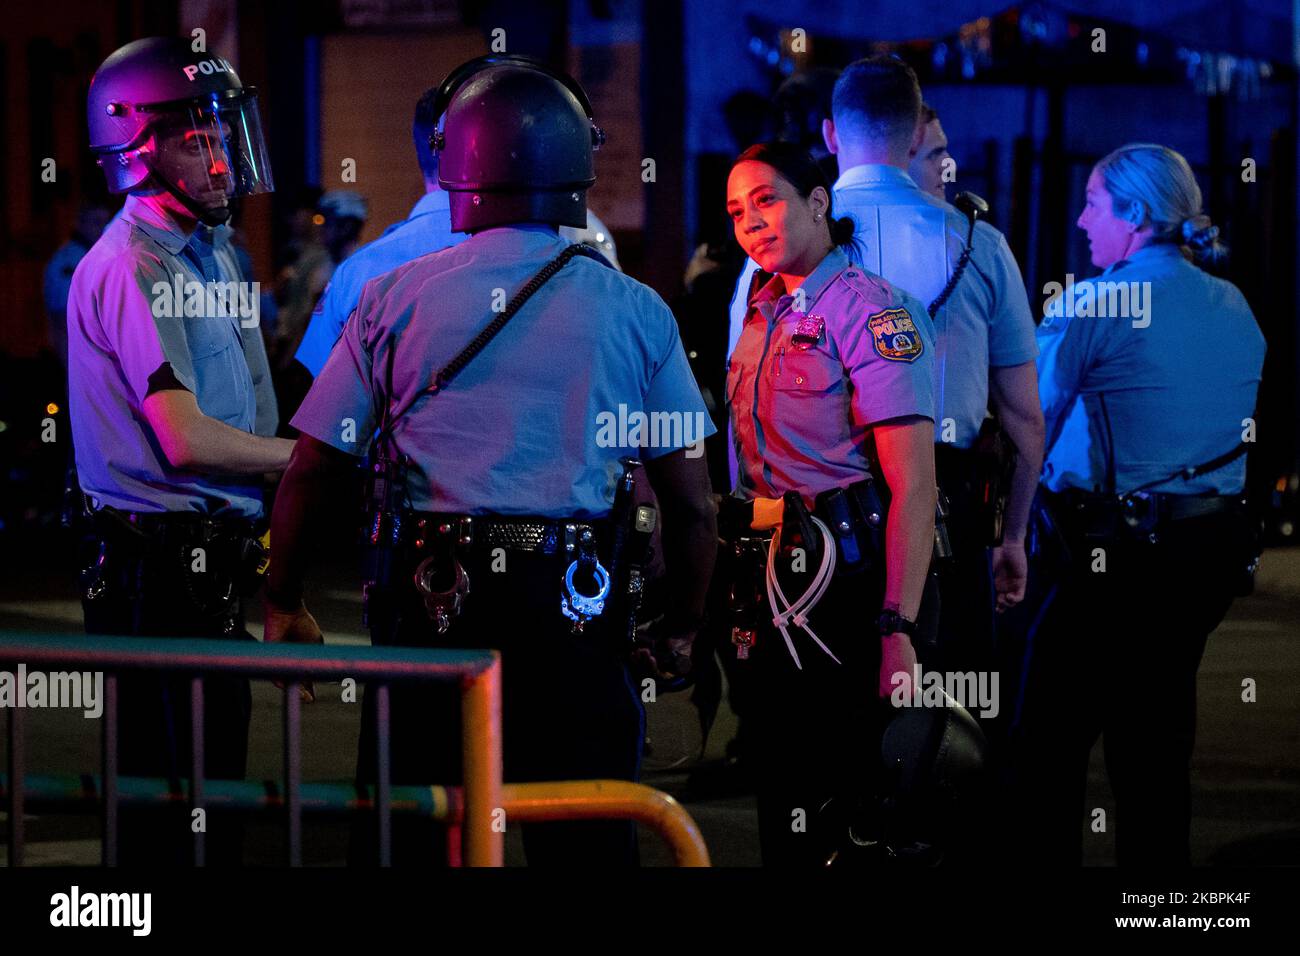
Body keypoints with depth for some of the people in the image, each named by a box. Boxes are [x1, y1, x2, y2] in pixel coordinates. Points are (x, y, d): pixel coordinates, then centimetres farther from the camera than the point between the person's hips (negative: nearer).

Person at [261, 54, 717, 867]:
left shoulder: (395, 300, 1)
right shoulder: (636, 313, 2)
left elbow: (310, 475, 4)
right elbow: (691, 503, 4)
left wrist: (284, 605, 17)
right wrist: (683, 626, 18)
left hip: (429, 611, 0)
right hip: (572, 614, 0)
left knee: (413, 838, 8)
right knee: (586, 842, 7)